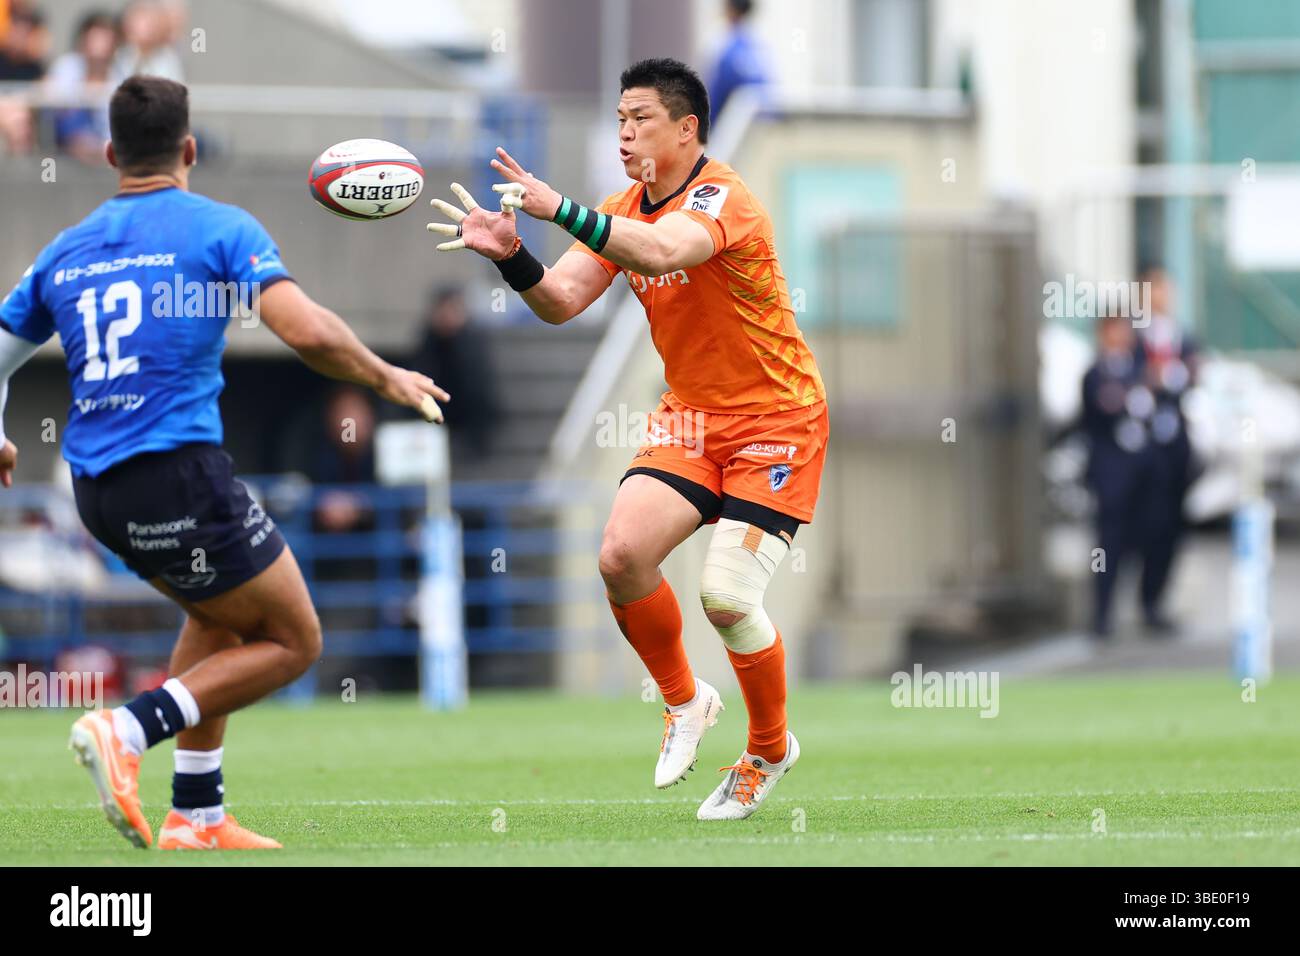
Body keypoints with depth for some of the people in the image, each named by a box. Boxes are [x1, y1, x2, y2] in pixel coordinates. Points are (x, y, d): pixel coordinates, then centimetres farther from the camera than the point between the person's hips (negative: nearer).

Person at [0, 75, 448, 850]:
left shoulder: (65, 253, 13)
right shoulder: (219, 228, -3)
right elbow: (306, 330, -17)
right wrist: (384, 378, 1)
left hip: (97, 489, 7)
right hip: (180, 472, -7)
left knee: (222, 613, 29)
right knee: (293, 641, 7)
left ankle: (195, 817, 23)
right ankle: (128, 731, -11)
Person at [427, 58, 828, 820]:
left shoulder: (722, 197, -20)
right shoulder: (621, 214, 4)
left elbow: (664, 250, -42)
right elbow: (562, 301, -6)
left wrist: (559, 208, -52)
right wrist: (510, 254, -26)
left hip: (776, 420, -7)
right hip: (692, 416, 7)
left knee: (728, 598, -15)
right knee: (623, 555, -14)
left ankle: (770, 750, 11)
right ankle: (685, 702, 11)